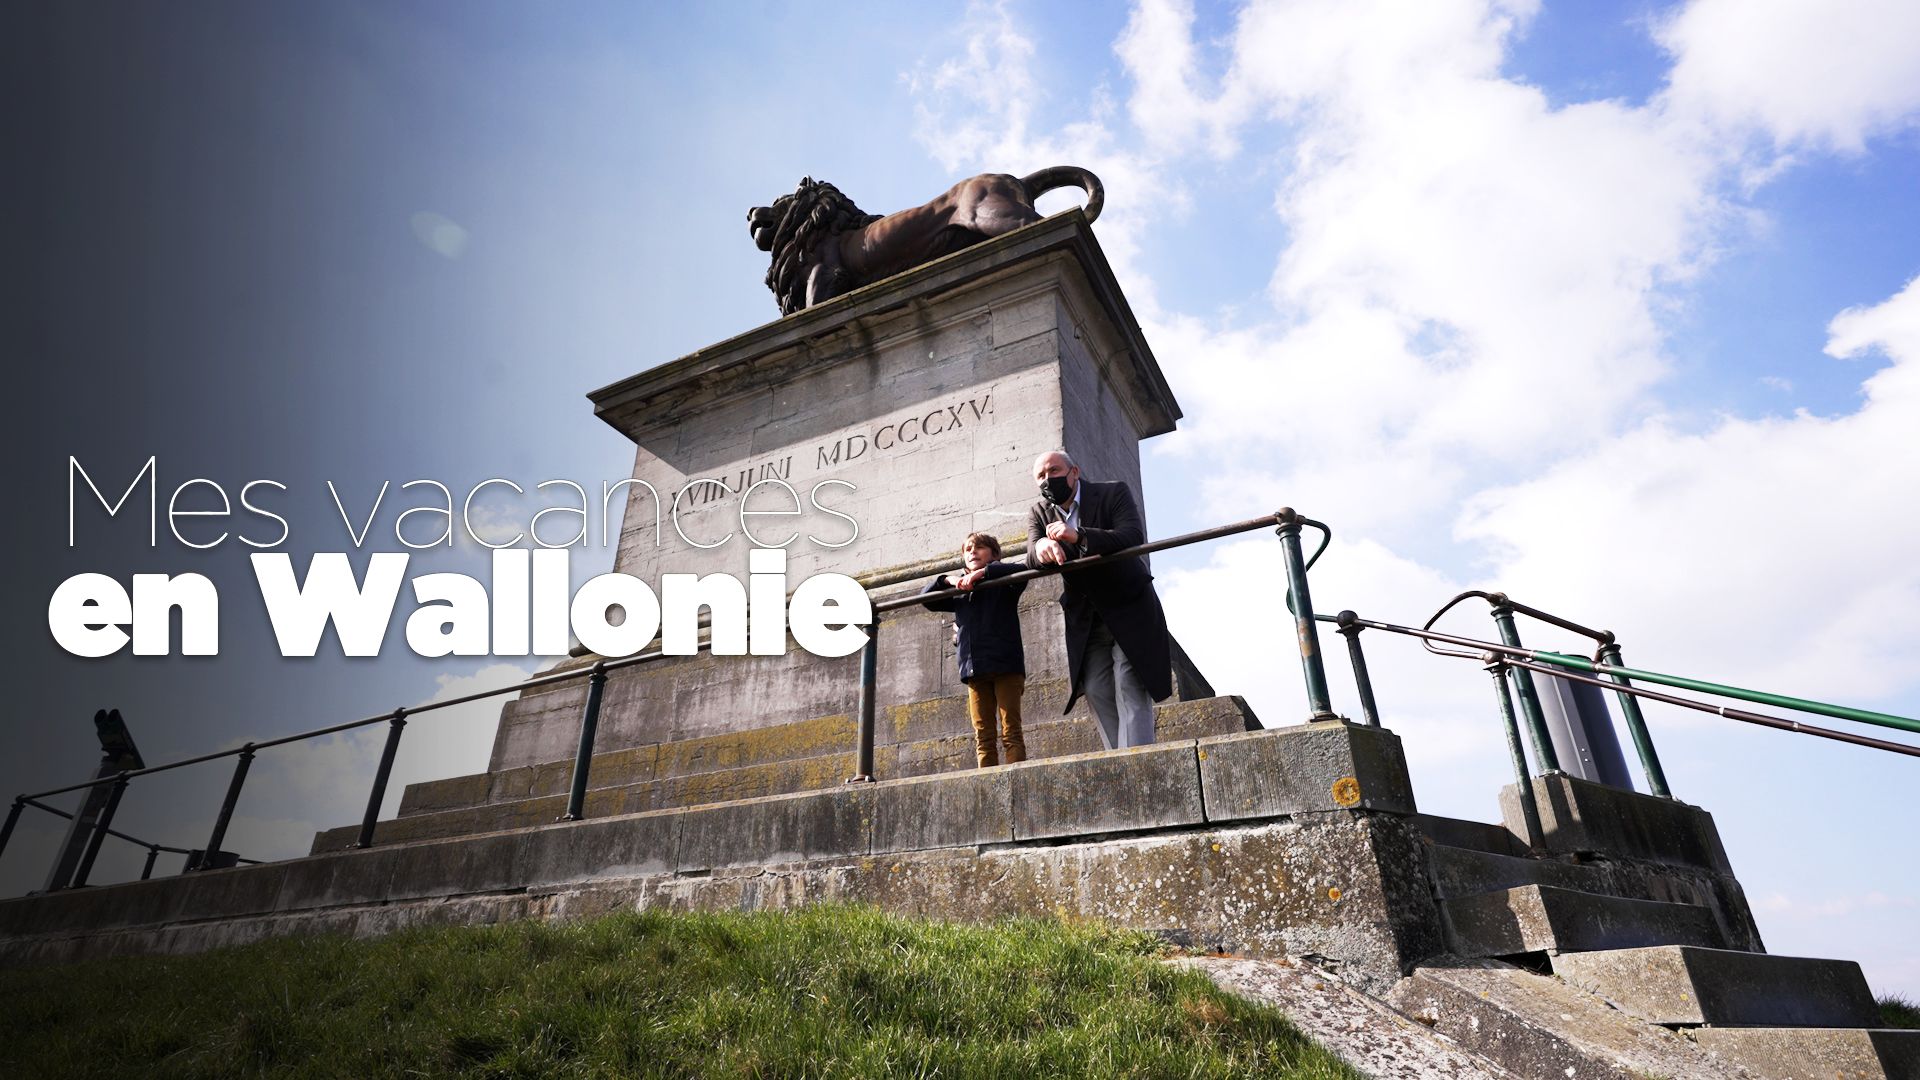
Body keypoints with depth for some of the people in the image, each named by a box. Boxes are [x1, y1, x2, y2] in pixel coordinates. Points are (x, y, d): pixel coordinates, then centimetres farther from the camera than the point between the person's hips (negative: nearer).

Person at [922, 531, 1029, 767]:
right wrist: (948, 580, -2)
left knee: (1011, 731, -6)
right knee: (983, 736, 2)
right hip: (974, 669, 4)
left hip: (1006, 665, -4)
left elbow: (1021, 571, -12)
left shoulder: (1004, 584, 7)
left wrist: (984, 572, -18)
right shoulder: (959, 593, 20)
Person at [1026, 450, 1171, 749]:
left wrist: (1079, 536, -42)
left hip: (1130, 611, -4)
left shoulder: (1113, 494, -10)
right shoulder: (1039, 514, 1)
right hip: (1086, 621, 4)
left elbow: (1134, 537, -27)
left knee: (1131, 691, -10)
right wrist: (1041, 548, -42)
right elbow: (1032, 559, -16)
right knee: (1096, 692, -1)